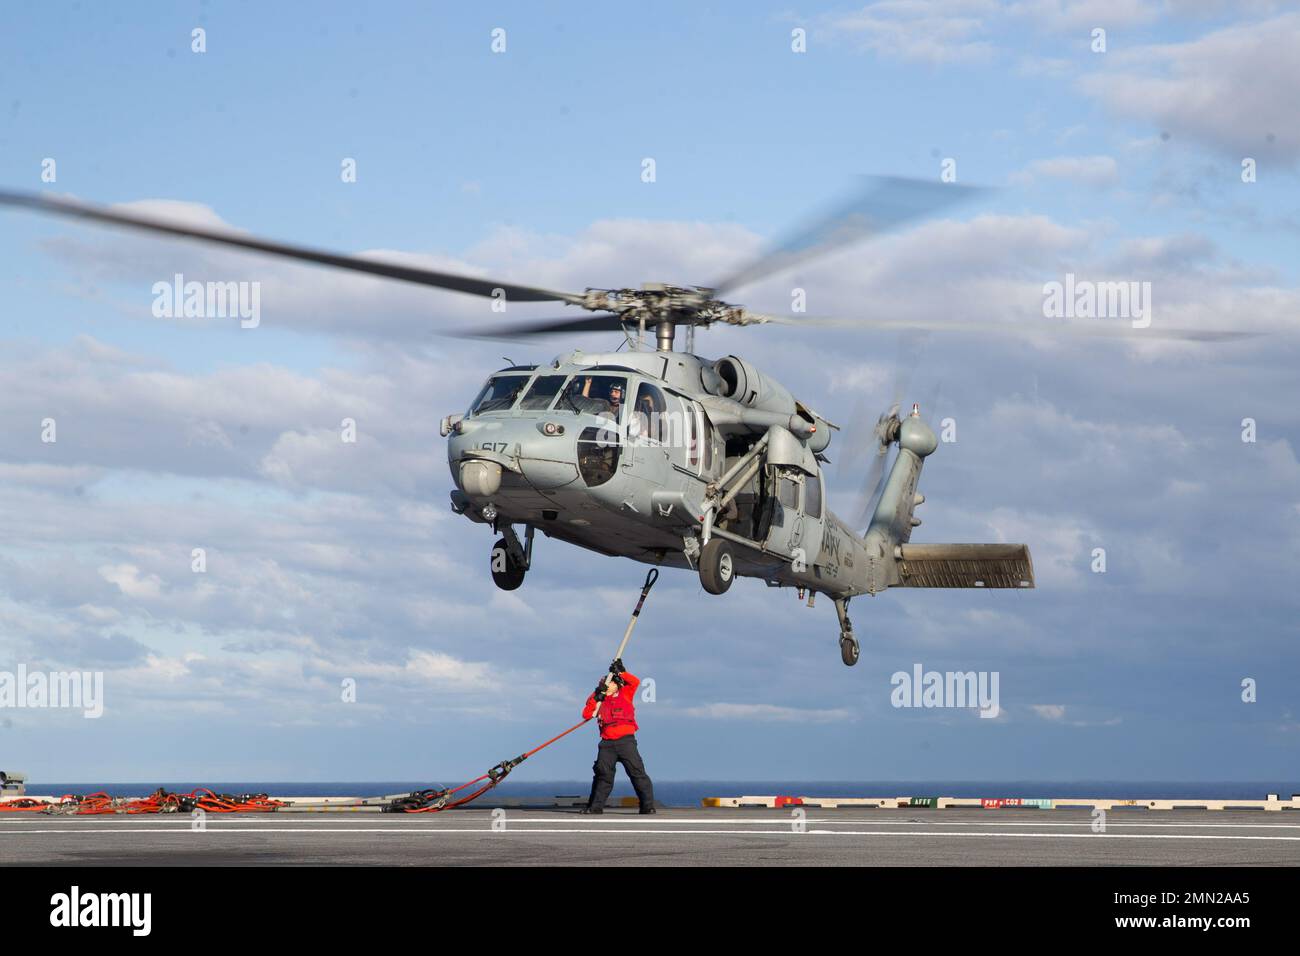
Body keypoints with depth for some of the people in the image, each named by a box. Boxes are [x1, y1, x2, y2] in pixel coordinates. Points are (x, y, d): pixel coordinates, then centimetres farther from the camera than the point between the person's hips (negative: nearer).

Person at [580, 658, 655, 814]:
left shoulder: (625, 694, 11)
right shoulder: (601, 701, 19)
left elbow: (635, 682, -3)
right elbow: (586, 714, 9)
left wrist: (620, 672, -5)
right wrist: (596, 696, 1)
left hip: (626, 741, -3)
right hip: (607, 743, 4)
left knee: (637, 771, -10)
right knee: (602, 773, 0)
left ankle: (648, 806, -11)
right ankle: (595, 806, 7)